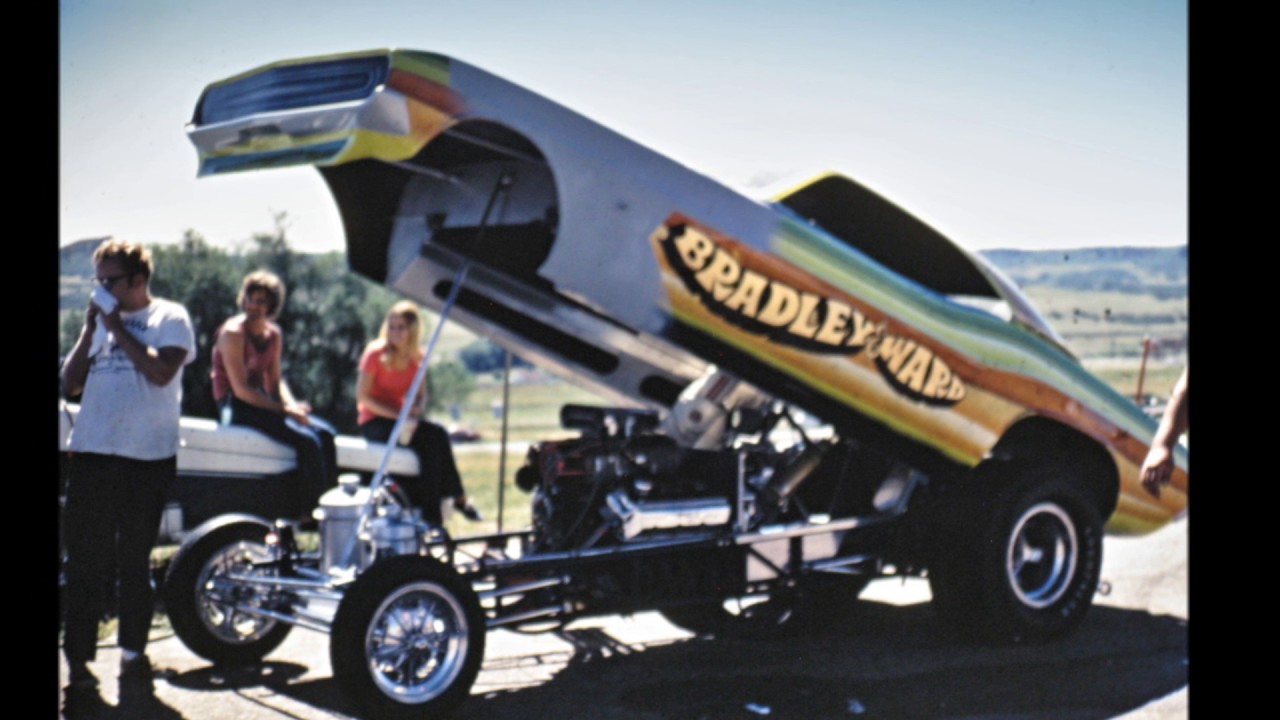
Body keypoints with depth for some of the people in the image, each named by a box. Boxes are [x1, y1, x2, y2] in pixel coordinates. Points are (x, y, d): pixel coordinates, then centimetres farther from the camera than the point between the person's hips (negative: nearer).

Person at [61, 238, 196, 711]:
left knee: (134, 564, 7)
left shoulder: (170, 318, 1)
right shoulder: (99, 321, 16)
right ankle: (79, 667, 3)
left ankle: (133, 657, 23)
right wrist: (90, 330, 1)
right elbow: (71, 384, 10)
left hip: (147, 458, -4)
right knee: (85, 564, 0)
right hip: (91, 454, 4)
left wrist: (118, 329, -10)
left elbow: (161, 371, -17)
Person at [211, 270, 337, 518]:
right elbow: (241, 389, -18)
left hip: (263, 402, 8)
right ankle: (310, 511, -16)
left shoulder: (274, 334, 10)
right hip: (236, 407, -8)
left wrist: (291, 404, -9)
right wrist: (284, 409, -20)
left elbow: (276, 379, 12)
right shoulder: (233, 333, -15)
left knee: (324, 432, -8)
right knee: (306, 440, -23)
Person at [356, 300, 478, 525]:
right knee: (433, 438, -28)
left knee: (438, 435, -24)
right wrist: (397, 415, -21)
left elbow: (421, 395, 11)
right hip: (373, 421, -5)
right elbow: (362, 396, -13)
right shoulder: (375, 353, -11)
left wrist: (415, 411, -14)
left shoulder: (416, 357, 6)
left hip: (401, 419, 5)